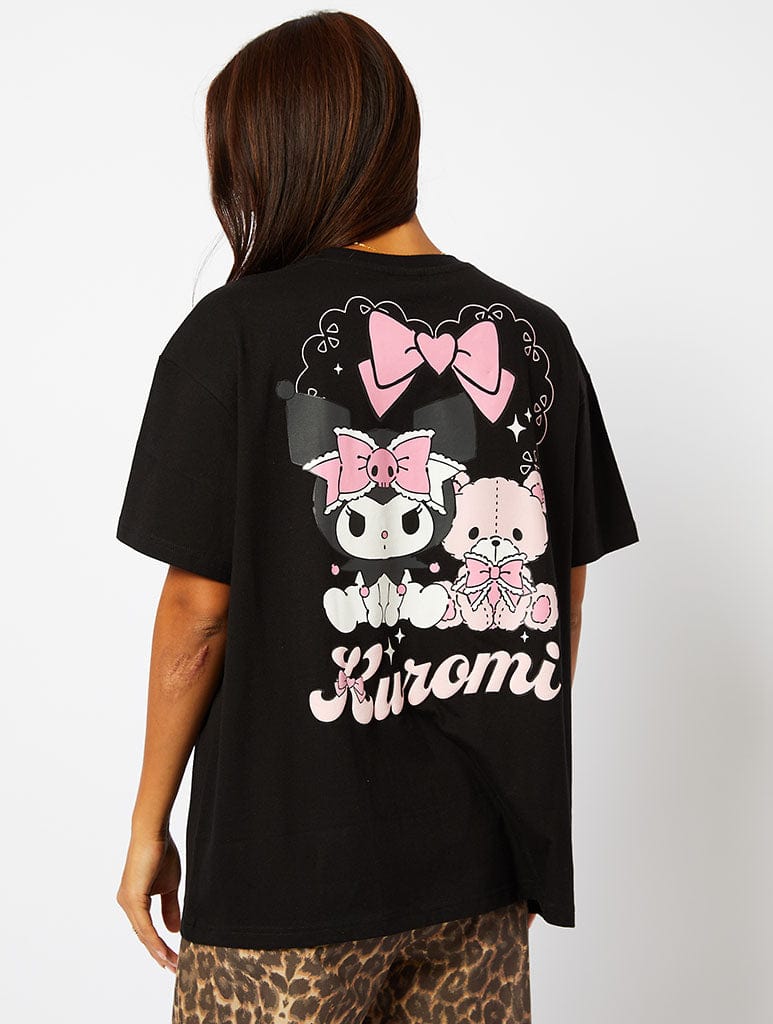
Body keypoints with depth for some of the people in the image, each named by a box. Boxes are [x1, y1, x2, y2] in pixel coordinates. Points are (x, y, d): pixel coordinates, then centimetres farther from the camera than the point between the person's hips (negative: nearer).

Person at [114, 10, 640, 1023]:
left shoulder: (234, 334, -12)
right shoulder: (535, 337, 1)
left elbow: (199, 610, -10)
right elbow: (564, 597, 5)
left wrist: (149, 824, 3)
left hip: (295, 857, -3)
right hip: (488, 858, 4)